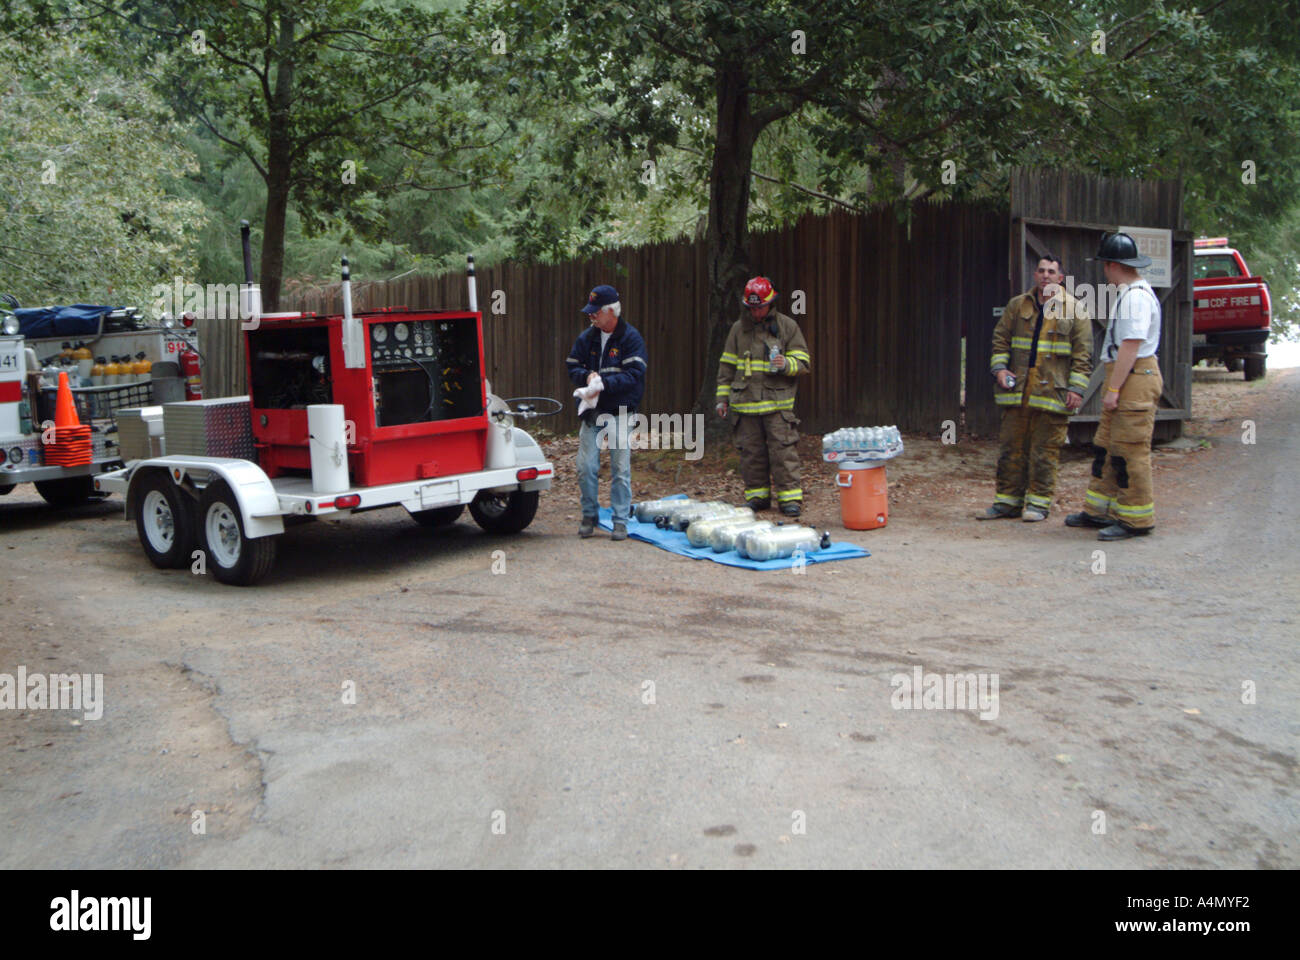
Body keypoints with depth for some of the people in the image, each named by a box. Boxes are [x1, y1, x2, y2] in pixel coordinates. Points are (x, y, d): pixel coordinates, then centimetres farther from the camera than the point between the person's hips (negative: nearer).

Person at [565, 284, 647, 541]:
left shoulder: (631, 338, -5)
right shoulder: (586, 338, 8)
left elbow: (634, 374, -14)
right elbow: (572, 367, 12)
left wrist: (604, 383, -23)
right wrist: (587, 376, -10)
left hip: (619, 413, -4)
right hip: (591, 412, 4)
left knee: (620, 469, 0)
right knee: (586, 467, 2)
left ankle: (620, 521, 10)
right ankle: (589, 515, 20)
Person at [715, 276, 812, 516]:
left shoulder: (787, 326, 5)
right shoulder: (738, 329, 12)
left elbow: (804, 362, 6)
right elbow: (727, 366, 17)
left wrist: (786, 364, -16)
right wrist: (722, 397, 13)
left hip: (778, 403, -2)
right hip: (745, 404, 3)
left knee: (783, 451, -7)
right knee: (751, 452, 6)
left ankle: (790, 497, -1)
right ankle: (757, 496, 17)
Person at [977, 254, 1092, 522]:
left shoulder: (1074, 310, 2)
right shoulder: (1017, 305, 11)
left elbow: (1082, 354, 0)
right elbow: (1000, 339, 16)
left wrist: (1076, 388, -7)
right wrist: (999, 367, -1)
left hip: (1052, 391, -3)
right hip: (1017, 390, 3)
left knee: (1044, 451, 1)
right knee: (1011, 448, 7)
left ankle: (1039, 502, 11)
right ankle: (1007, 501, 15)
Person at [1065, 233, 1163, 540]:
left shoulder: (1136, 296, -15)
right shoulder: (1127, 293, 19)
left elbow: (1130, 346, -22)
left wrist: (1112, 390, -21)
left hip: (1135, 379, -11)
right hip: (1124, 379, 11)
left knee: (1130, 452, -7)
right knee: (1106, 447, 14)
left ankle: (1136, 519, 0)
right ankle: (1099, 510, 23)